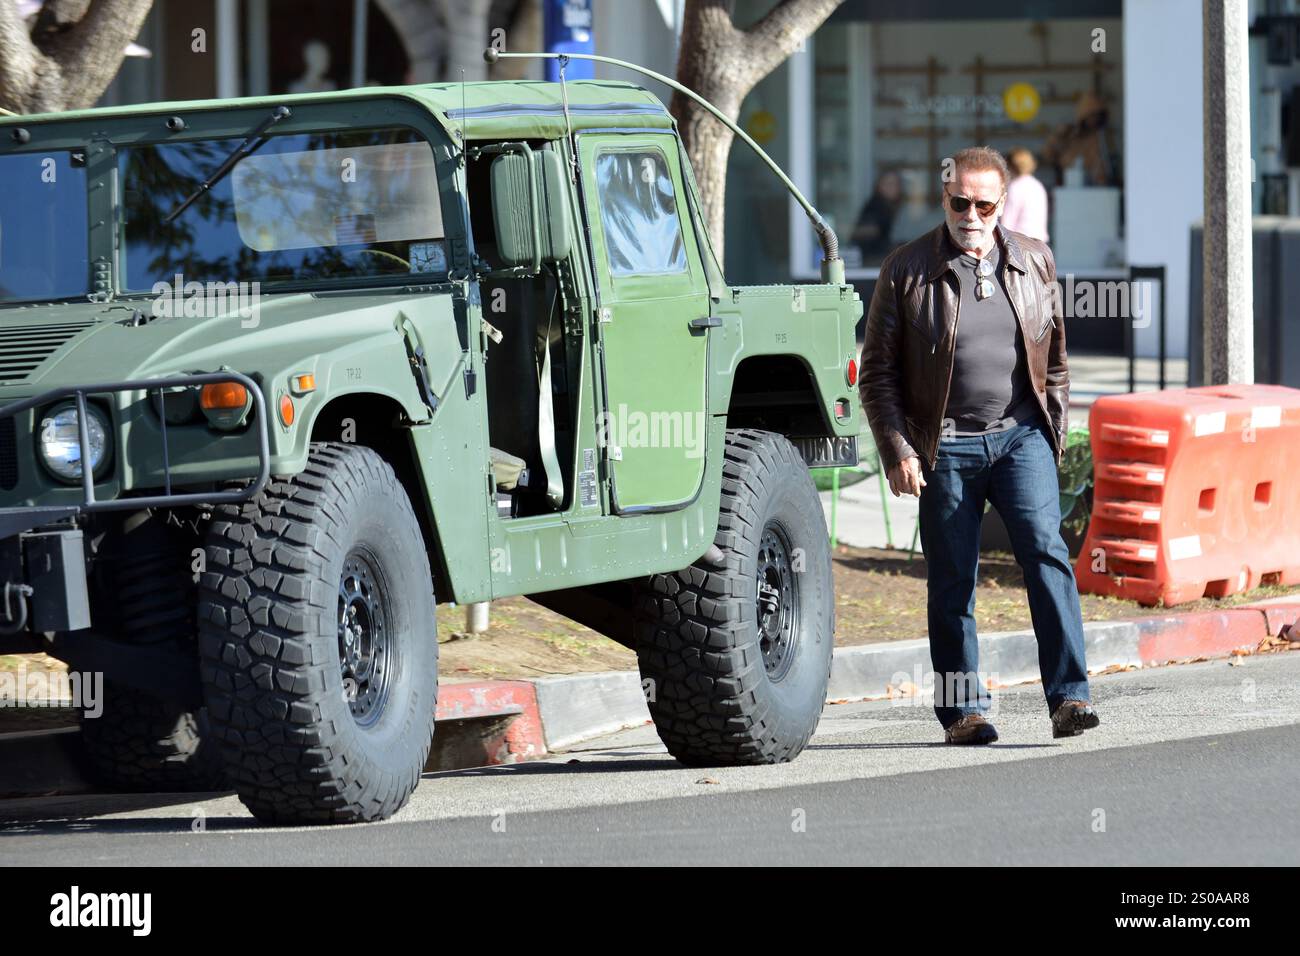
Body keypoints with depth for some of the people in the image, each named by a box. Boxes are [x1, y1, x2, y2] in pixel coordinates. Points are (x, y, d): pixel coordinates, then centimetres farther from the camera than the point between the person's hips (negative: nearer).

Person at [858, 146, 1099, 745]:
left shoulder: (1035, 262, 9)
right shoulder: (907, 269, 1)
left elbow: (1054, 358, 19)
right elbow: (878, 371, 3)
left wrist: (1055, 433, 13)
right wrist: (897, 451, -6)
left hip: (1021, 435, 1)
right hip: (945, 449, -1)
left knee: (1045, 550, -16)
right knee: (951, 583, 3)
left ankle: (1069, 697, -18)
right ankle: (961, 709, 14)